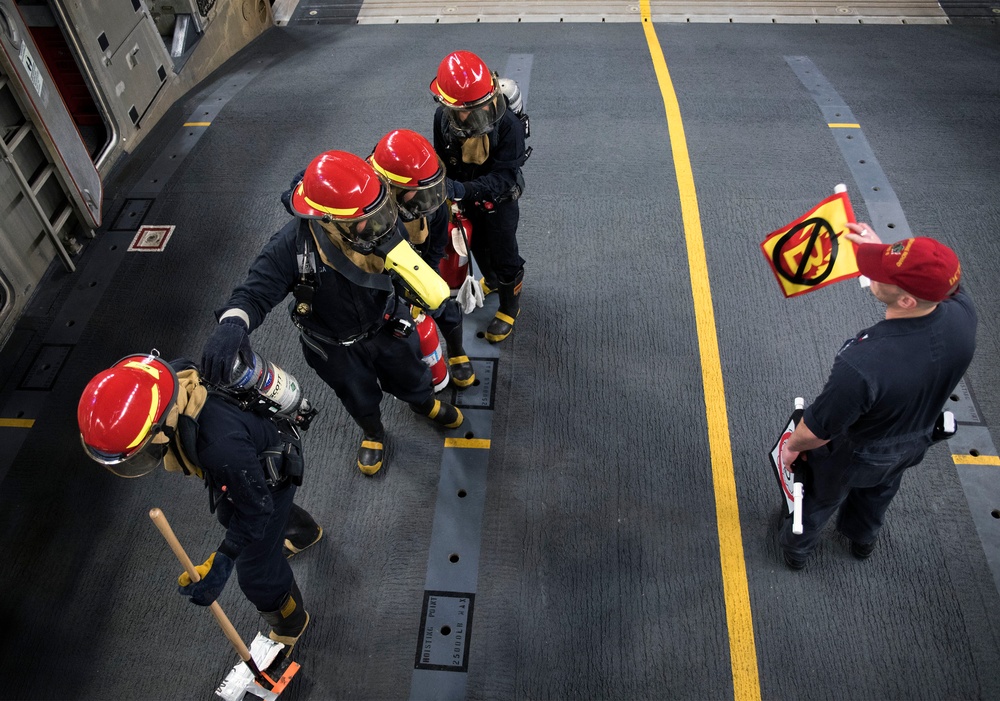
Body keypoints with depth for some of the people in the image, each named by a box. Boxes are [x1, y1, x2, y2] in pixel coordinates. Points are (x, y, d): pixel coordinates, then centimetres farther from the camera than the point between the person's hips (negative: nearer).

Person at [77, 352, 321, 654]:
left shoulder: (220, 445, -48)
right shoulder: (161, 378, -27)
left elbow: (255, 509, -29)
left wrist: (220, 563, -29)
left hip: (268, 472, -8)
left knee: (255, 571, 6)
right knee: (229, 513, 35)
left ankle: (290, 624, 39)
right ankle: (306, 532, 64)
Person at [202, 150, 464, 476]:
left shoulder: (378, 223, -29)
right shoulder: (292, 245, -37)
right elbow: (255, 293, -36)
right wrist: (232, 323, -56)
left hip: (387, 326, 2)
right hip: (336, 348, -2)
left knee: (411, 378, 29)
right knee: (361, 400, 27)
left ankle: (427, 405, 68)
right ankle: (373, 433, 65)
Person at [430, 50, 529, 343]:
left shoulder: (508, 125, -33)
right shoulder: (443, 118, -19)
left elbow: (504, 177, -34)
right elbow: (442, 160, -3)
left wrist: (465, 190, -46)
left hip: (499, 201, -5)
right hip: (466, 199, 5)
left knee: (504, 256, 11)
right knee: (478, 245, 28)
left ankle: (509, 309, 36)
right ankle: (490, 281, 59)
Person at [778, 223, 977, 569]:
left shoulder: (861, 364, -48)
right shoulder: (963, 314, -31)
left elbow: (818, 430, -30)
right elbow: (938, 282, -3)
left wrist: (792, 445, -9)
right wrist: (882, 248, -2)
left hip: (851, 456, -5)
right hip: (913, 443, 5)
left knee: (818, 499, 28)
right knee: (877, 495, 37)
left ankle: (796, 549, 58)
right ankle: (863, 540, 68)